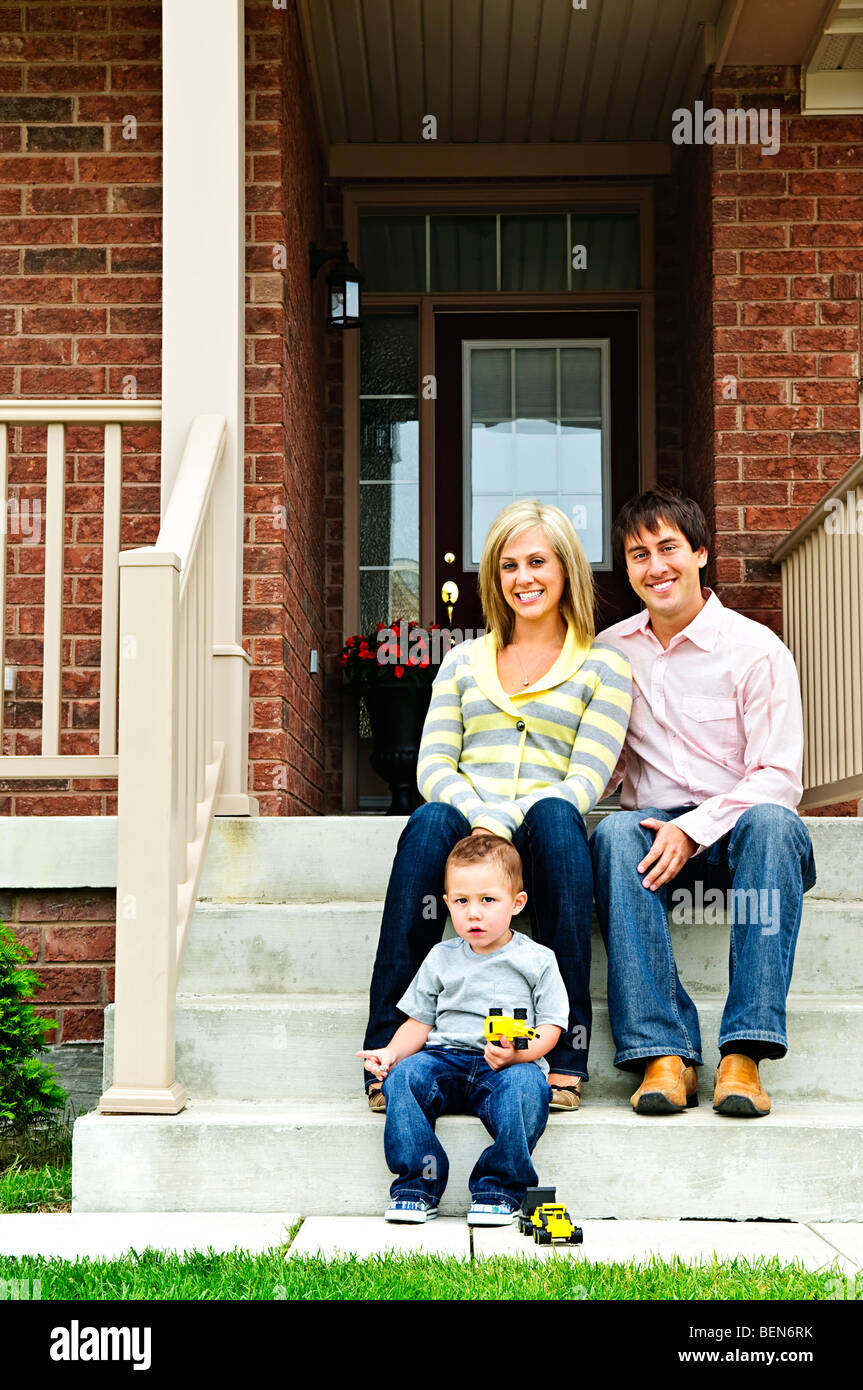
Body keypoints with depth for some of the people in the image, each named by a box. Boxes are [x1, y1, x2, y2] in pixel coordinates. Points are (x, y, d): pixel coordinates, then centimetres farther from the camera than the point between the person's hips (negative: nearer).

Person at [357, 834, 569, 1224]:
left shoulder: (536, 960, 6)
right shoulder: (441, 959, 16)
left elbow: (549, 1028, 2)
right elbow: (420, 1021, 18)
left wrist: (519, 1053, -19)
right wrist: (392, 1051, -3)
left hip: (513, 1064, -3)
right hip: (445, 1057, 3)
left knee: (526, 1085, -36)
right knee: (403, 1076, -27)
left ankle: (500, 1186, -22)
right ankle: (418, 1183, -19)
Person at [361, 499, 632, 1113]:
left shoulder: (603, 665, 13)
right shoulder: (464, 660, 22)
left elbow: (587, 778, 0)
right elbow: (433, 764, 10)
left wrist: (504, 822, -17)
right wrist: (477, 817, -13)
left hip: (544, 834, -1)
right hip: (464, 823, 2)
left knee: (556, 816, -37)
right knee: (430, 821, -34)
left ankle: (565, 1054, -37)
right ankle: (390, 1051, -38)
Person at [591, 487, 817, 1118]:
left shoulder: (757, 650, -3)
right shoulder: (609, 651, 10)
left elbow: (778, 776, -8)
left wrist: (694, 828, -22)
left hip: (738, 826, -2)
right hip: (657, 830, 3)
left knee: (772, 822, -37)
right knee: (614, 833, -32)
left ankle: (744, 1053, -40)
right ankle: (664, 1051, -37)